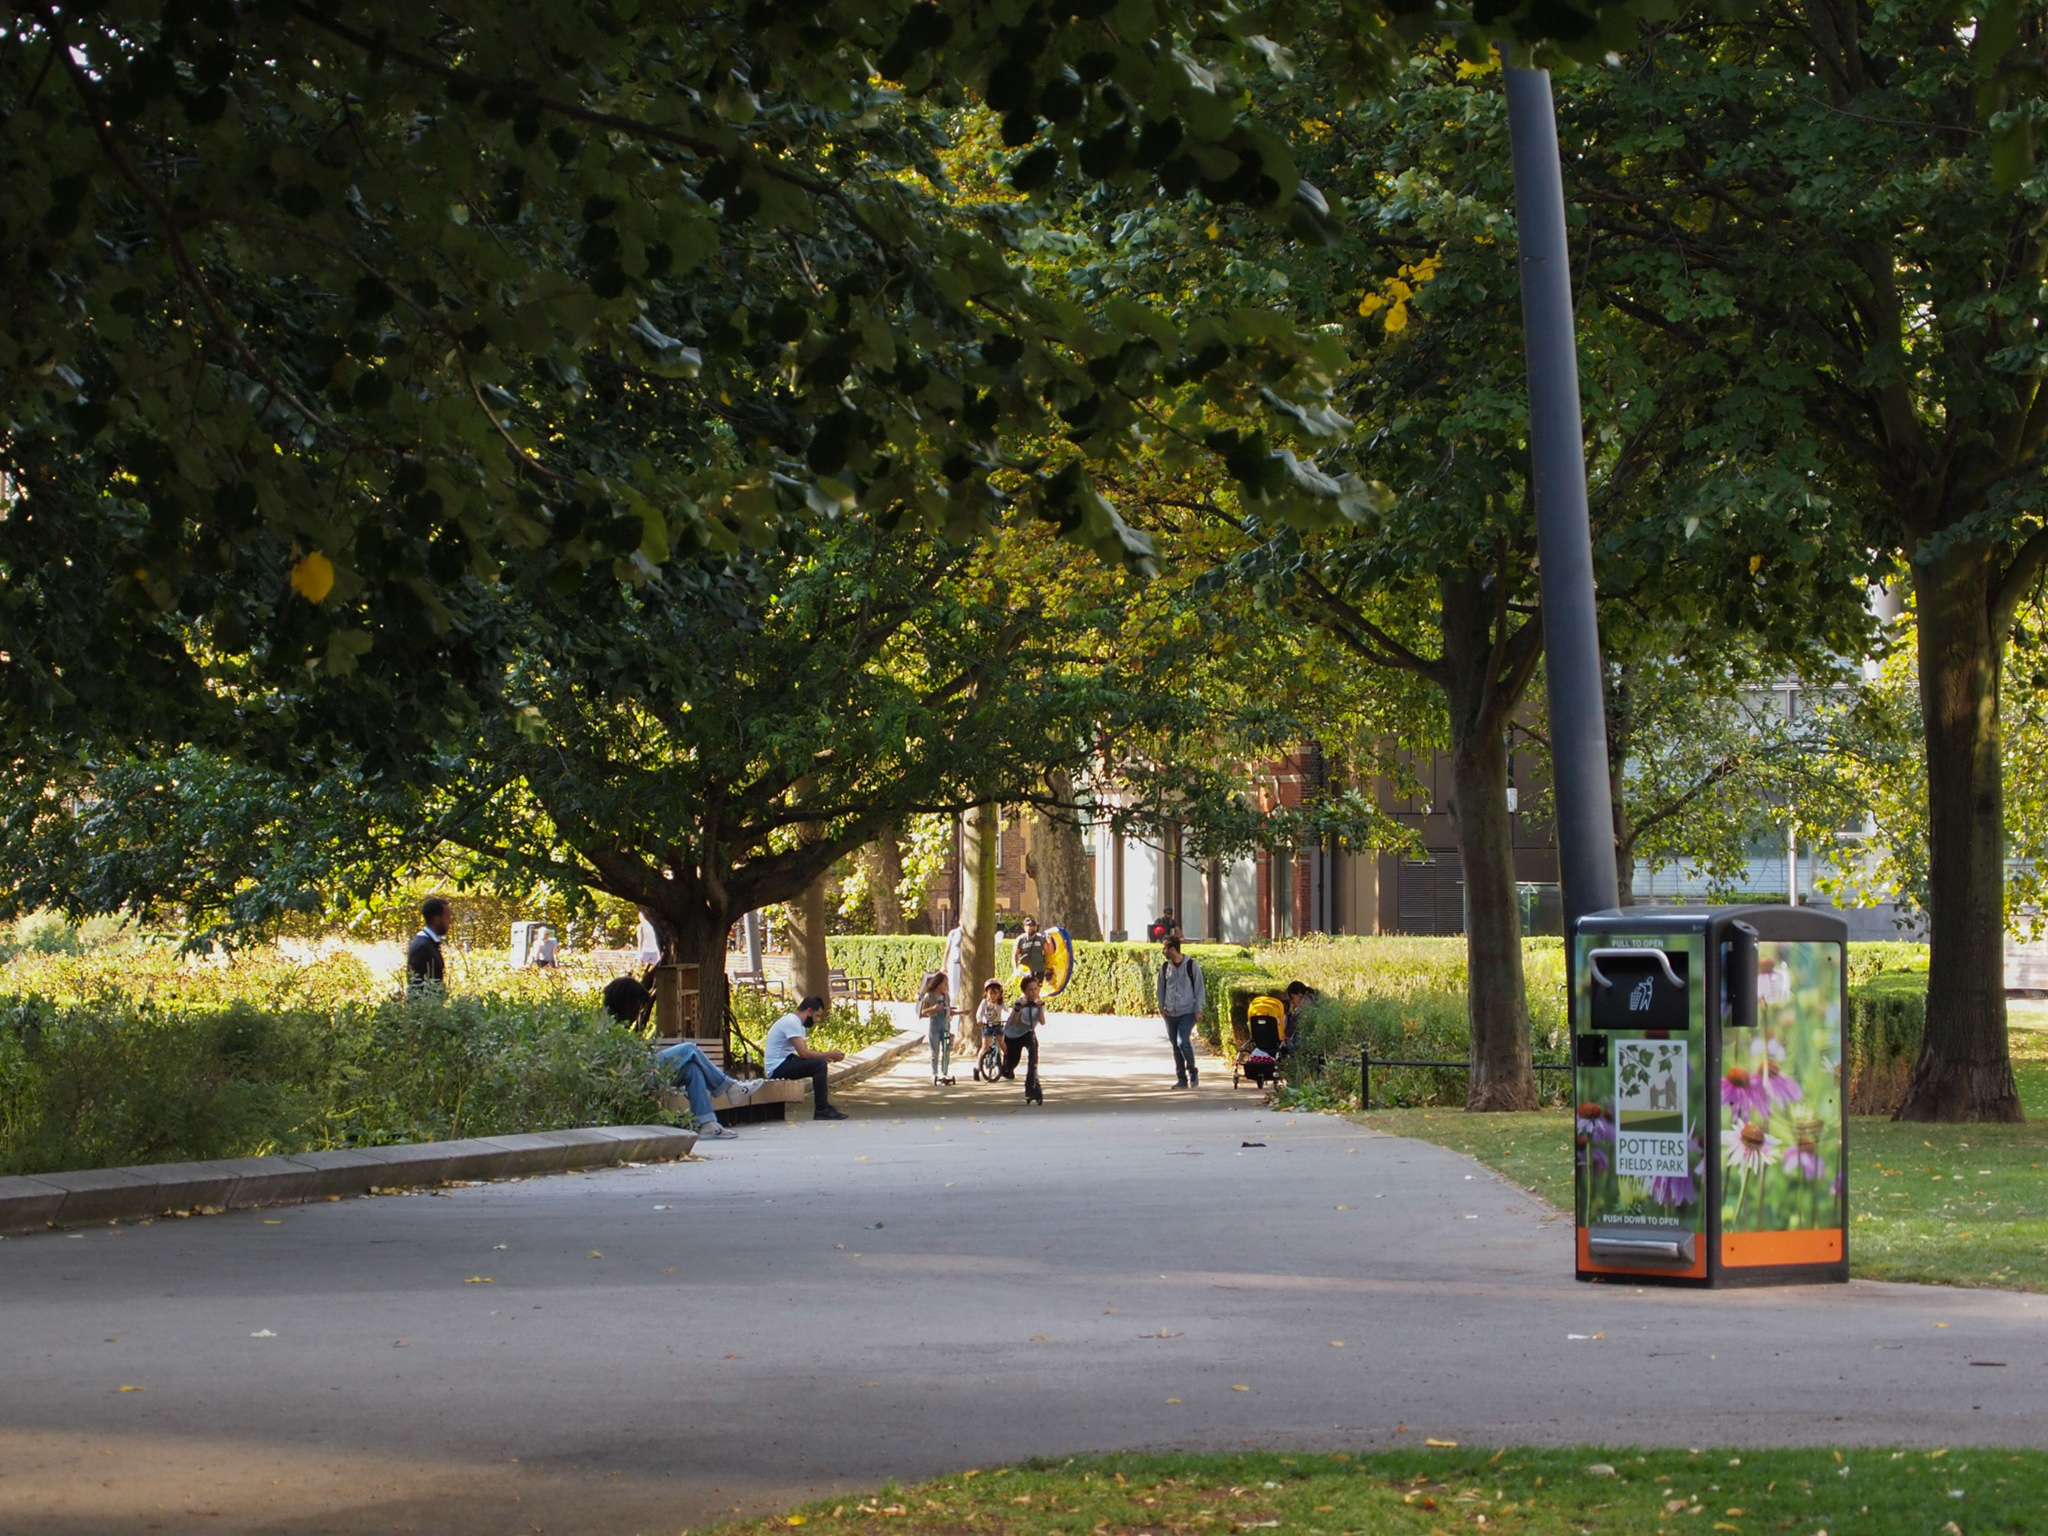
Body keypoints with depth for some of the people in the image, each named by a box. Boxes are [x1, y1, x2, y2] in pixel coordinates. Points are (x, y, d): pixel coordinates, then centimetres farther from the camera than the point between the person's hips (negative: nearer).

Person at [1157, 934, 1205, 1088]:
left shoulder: (1192, 965, -3)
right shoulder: (1165, 967, 8)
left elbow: (1199, 988, 0)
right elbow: (1161, 988, 16)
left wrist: (1198, 1009, -6)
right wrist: (1161, 1007, 5)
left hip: (1187, 1011, -5)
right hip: (1170, 1012, 5)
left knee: (1183, 1041, -18)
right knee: (1175, 1045, 5)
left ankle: (1192, 1072, 2)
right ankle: (1181, 1079, 13)